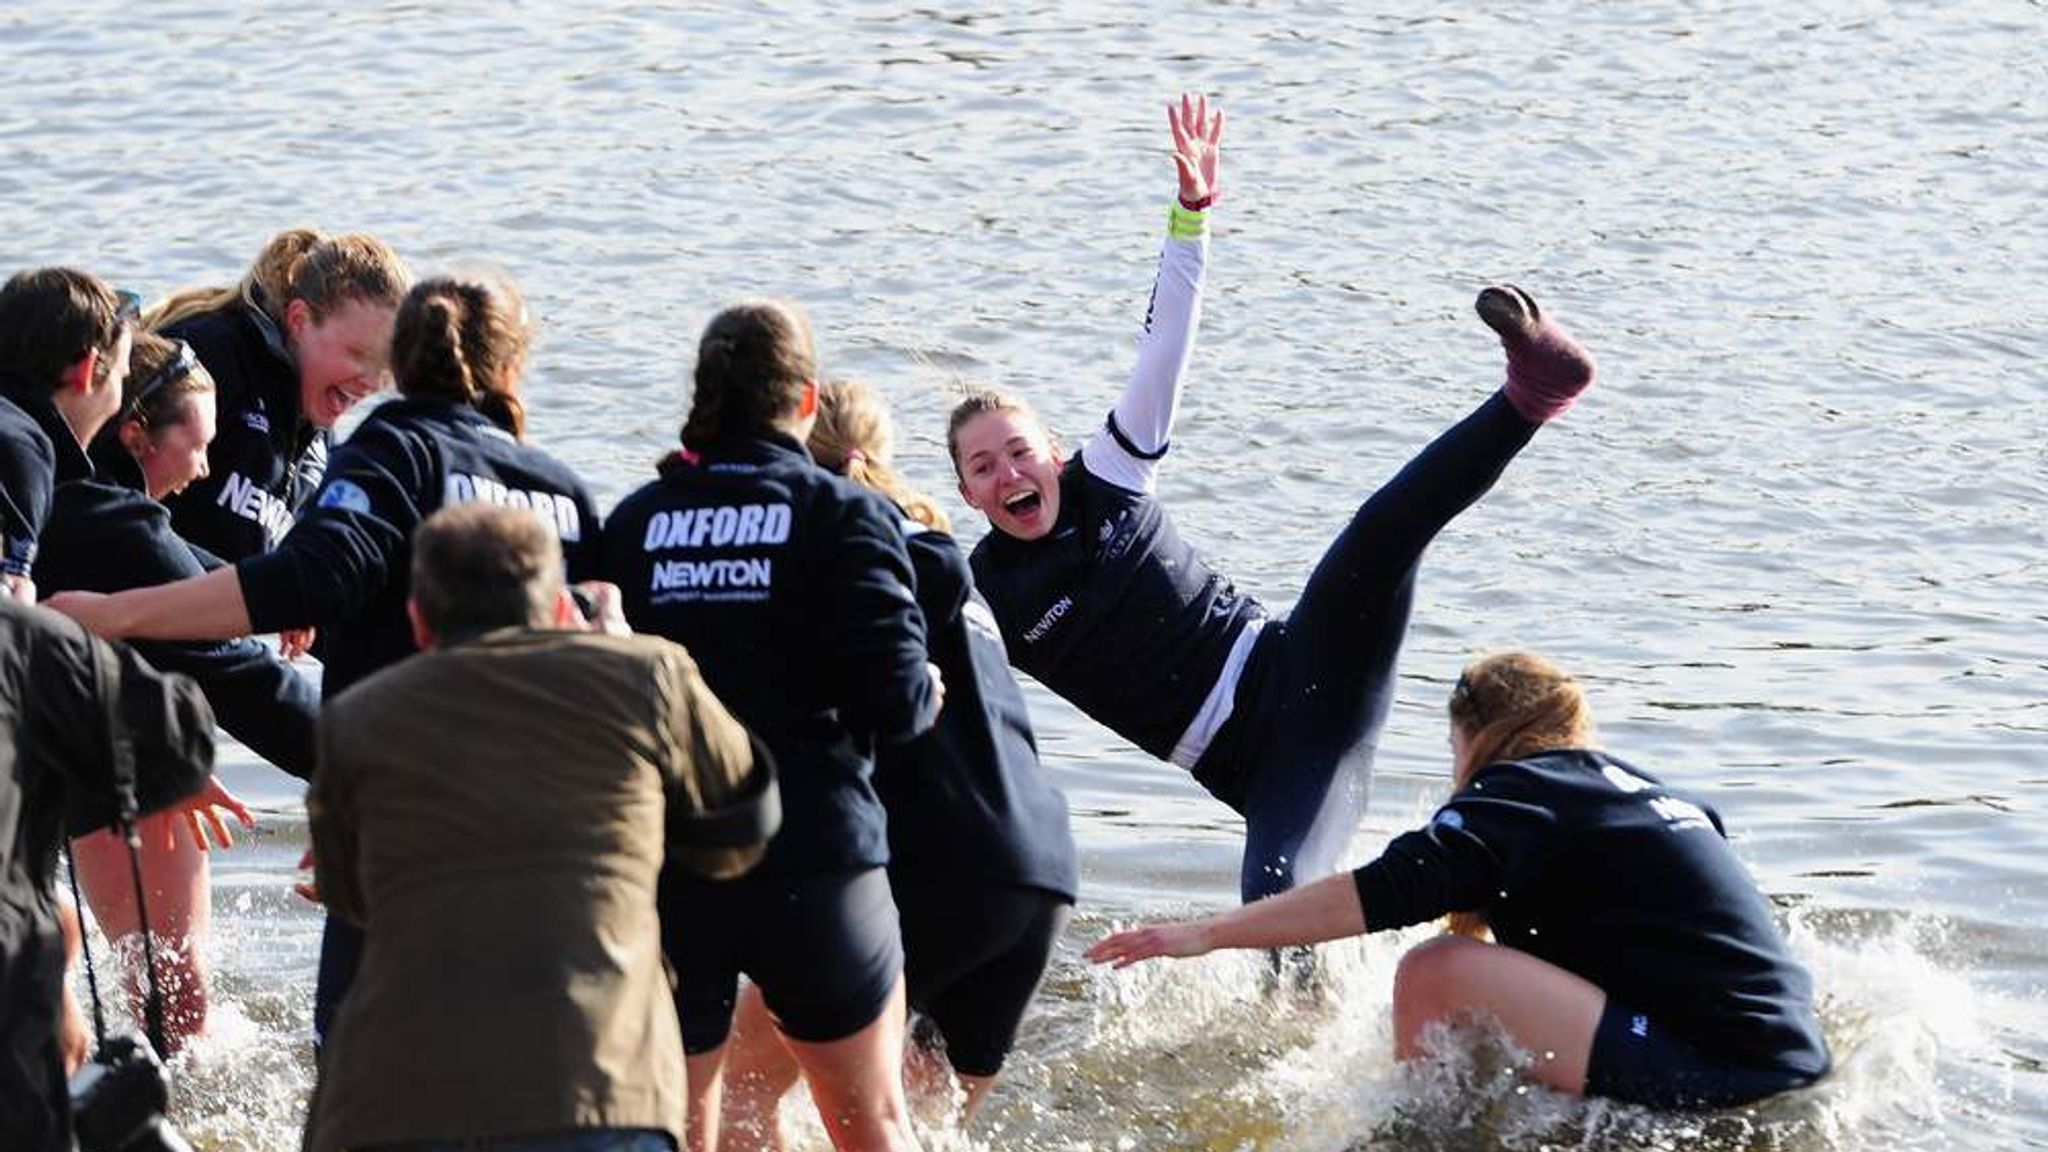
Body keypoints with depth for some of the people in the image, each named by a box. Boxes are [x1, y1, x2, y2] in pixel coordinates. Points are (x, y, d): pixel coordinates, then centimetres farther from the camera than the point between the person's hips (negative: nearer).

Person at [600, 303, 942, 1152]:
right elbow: (894, 699, -12)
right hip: (813, 857, -2)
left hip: (660, 863, 3)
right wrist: (927, 697, 10)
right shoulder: (844, 516, -4)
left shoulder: (633, 521, 6)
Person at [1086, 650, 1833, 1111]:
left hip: (1702, 1076, -9)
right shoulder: (1629, 785, 20)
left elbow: (1382, 894, -13)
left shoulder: (1521, 792, -3)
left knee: (1436, 974, -12)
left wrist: (1207, 934, -10)